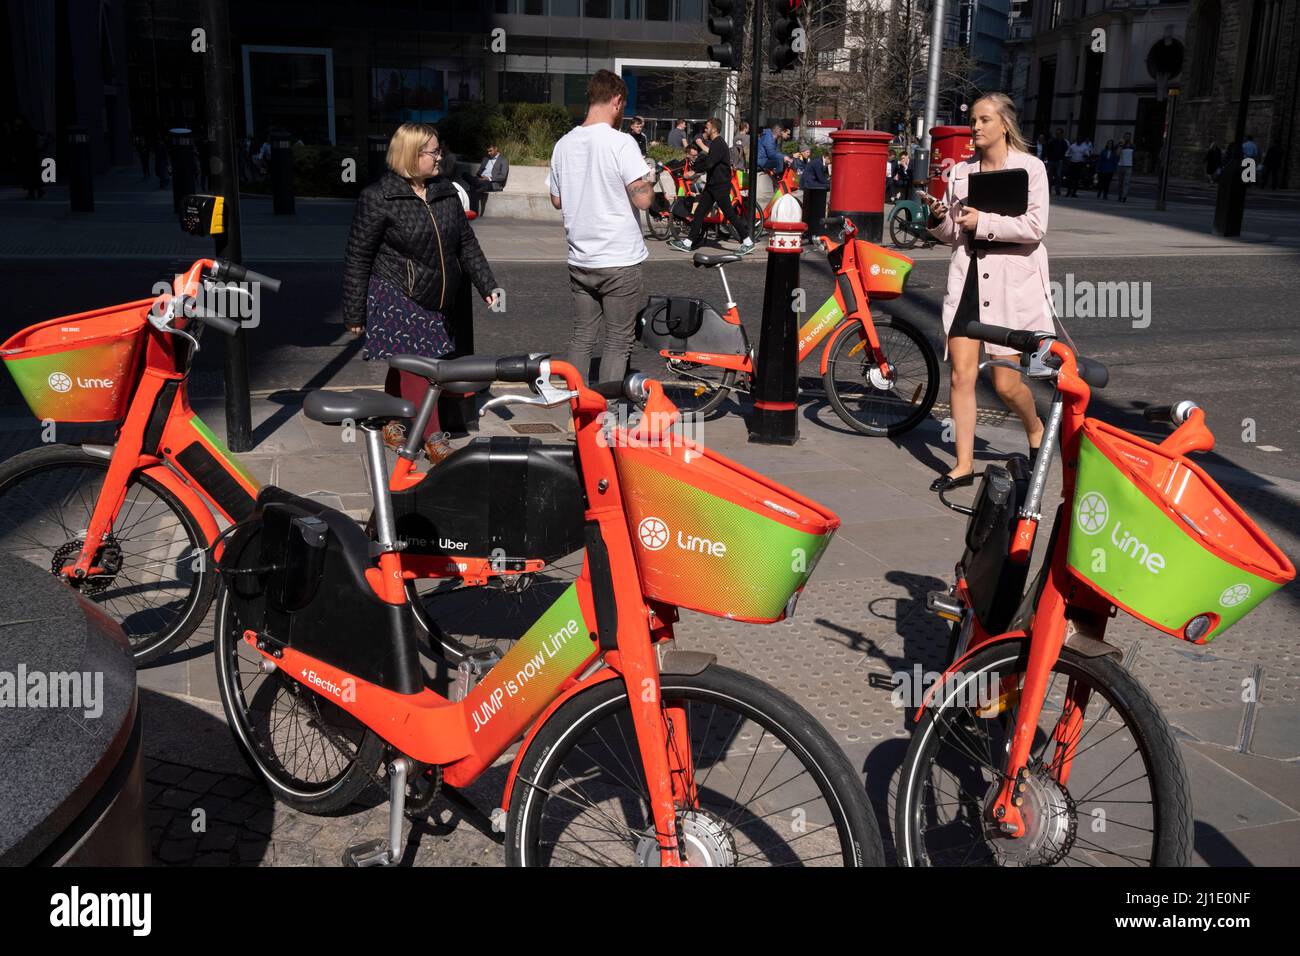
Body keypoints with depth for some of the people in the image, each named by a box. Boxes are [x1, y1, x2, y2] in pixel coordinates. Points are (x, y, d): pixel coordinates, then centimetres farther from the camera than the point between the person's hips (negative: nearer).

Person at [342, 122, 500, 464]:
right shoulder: (378, 198, -11)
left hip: (432, 302, 6)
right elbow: (358, 259, -8)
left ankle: (391, 423, 30)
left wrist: (487, 286, 7)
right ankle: (433, 438, -4)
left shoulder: (446, 192, 7)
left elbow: (466, 244, 14)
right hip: (395, 298, -6)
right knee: (416, 364, -10)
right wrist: (354, 313, -8)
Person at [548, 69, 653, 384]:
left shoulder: (564, 144, 5)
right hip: (620, 262, -6)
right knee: (618, 341, 4)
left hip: (580, 260, 6)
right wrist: (649, 179, 1)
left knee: (582, 335, 15)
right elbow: (642, 198, -18)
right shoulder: (621, 143, -14)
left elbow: (557, 200, 13)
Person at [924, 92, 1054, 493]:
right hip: (967, 277, 4)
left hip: (1011, 281, -4)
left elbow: (1035, 226, -12)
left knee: (1006, 383, -1)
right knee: (961, 375, -2)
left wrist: (983, 221, -16)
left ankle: (1035, 429, 31)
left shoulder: (1029, 167, -2)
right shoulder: (961, 171, 12)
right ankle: (964, 463, 7)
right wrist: (938, 220, -4)